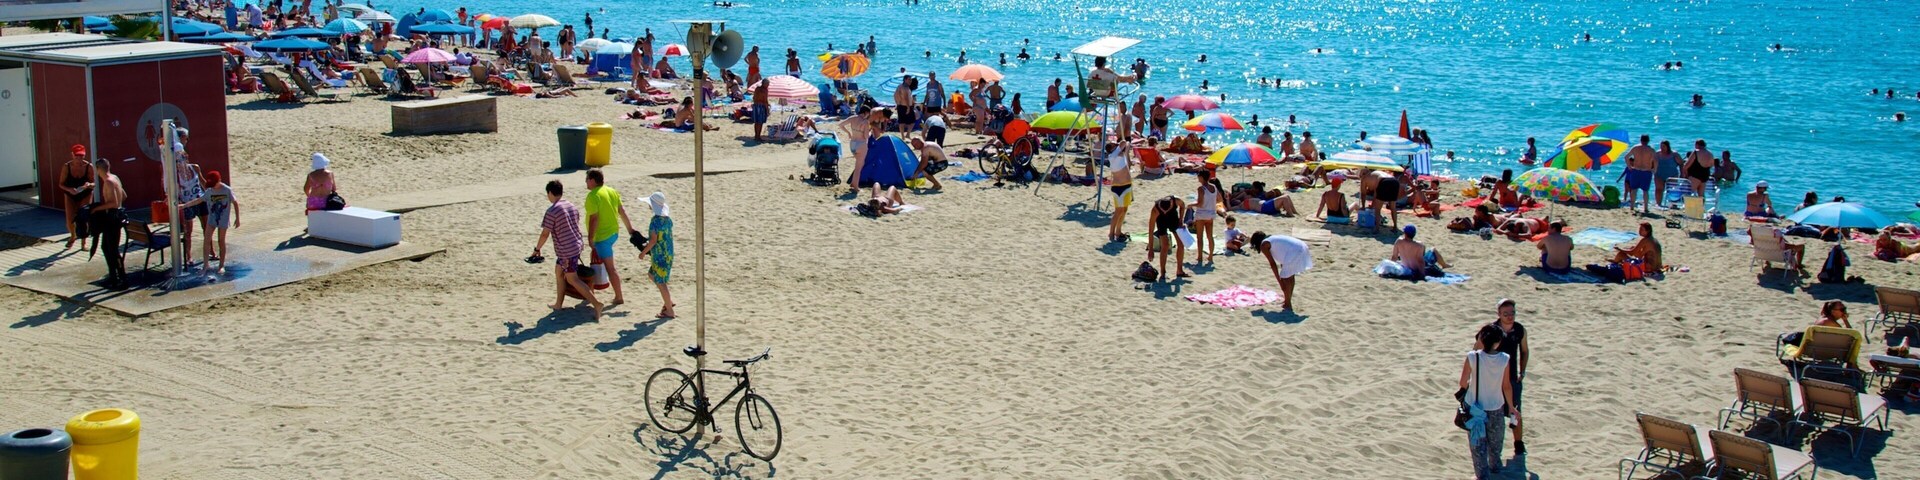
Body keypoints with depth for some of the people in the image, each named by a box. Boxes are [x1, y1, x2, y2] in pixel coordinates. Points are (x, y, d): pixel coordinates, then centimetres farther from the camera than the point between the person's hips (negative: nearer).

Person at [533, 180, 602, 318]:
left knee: (572, 279, -3)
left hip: (566, 250, -9)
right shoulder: (572, 207, 8)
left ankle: (596, 304, -11)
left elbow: (545, 234, -13)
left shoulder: (552, 211, -17)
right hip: (576, 245, 9)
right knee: (558, 271, 22)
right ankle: (559, 303, 29)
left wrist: (536, 249, 1)